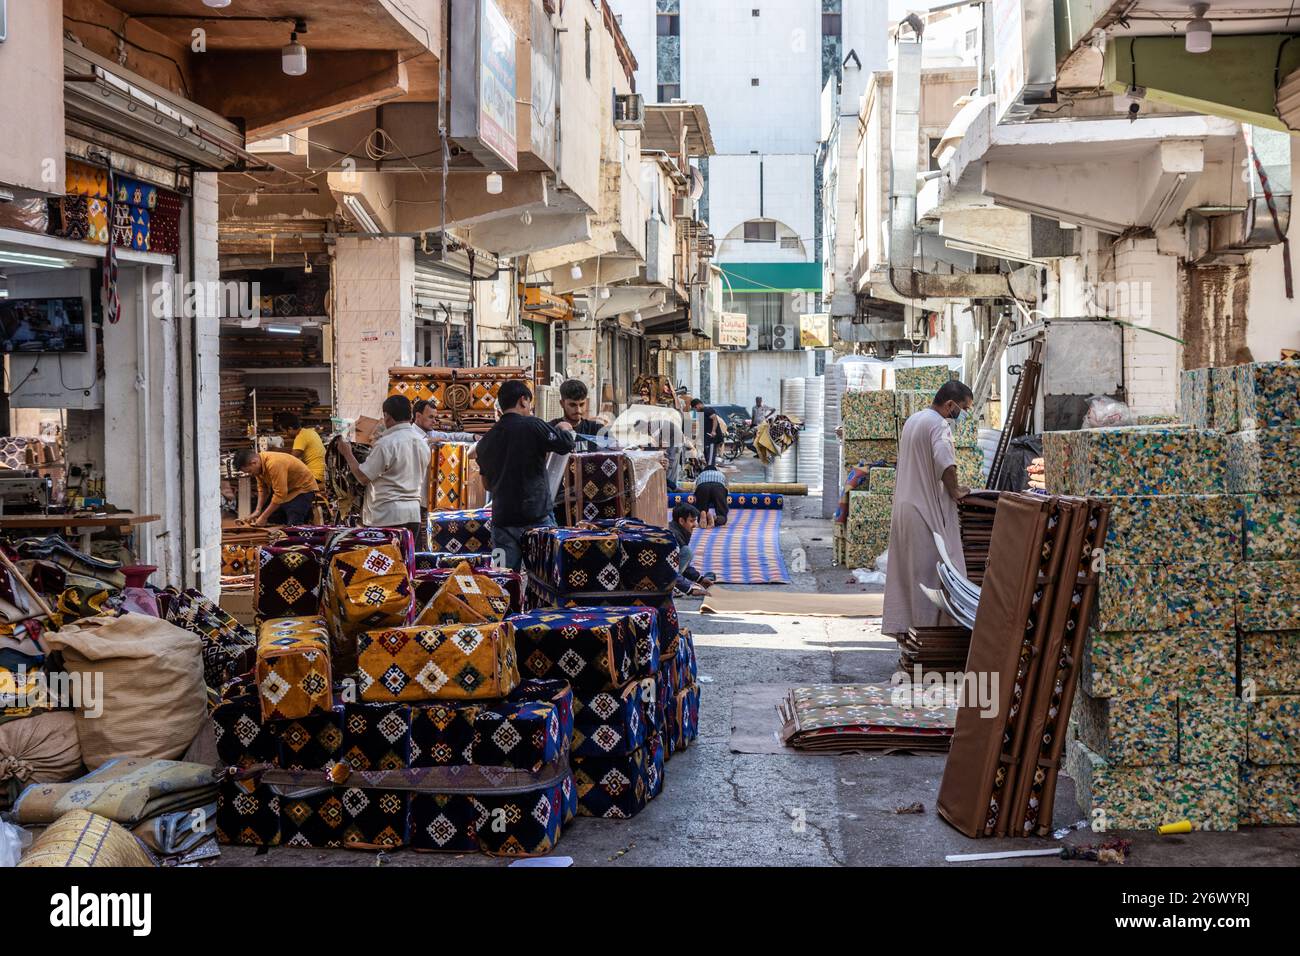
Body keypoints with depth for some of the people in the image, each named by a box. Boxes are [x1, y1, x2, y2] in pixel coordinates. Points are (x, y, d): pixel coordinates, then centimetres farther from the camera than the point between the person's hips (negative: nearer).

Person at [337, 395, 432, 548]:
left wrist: (347, 453, 3)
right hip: (414, 513, 7)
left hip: (387, 517, -7)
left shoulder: (386, 444, -14)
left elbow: (363, 477, -11)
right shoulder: (423, 442, 9)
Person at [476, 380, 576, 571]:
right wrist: (564, 429, 17)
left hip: (502, 518, 5)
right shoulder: (532, 426, -9)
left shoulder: (486, 440, 10)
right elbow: (566, 445, -3)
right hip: (537, 516, -5)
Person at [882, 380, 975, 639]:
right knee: (931, 569, -3)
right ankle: (928, 625, -1)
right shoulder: (939, 425, -15)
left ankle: (899, 624, 16)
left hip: (904, 506, 9)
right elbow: (945, 462, -30)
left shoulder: (913, 420, 15)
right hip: (927, 510, -9)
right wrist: (955, 490, -15)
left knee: (906, 568, 12)